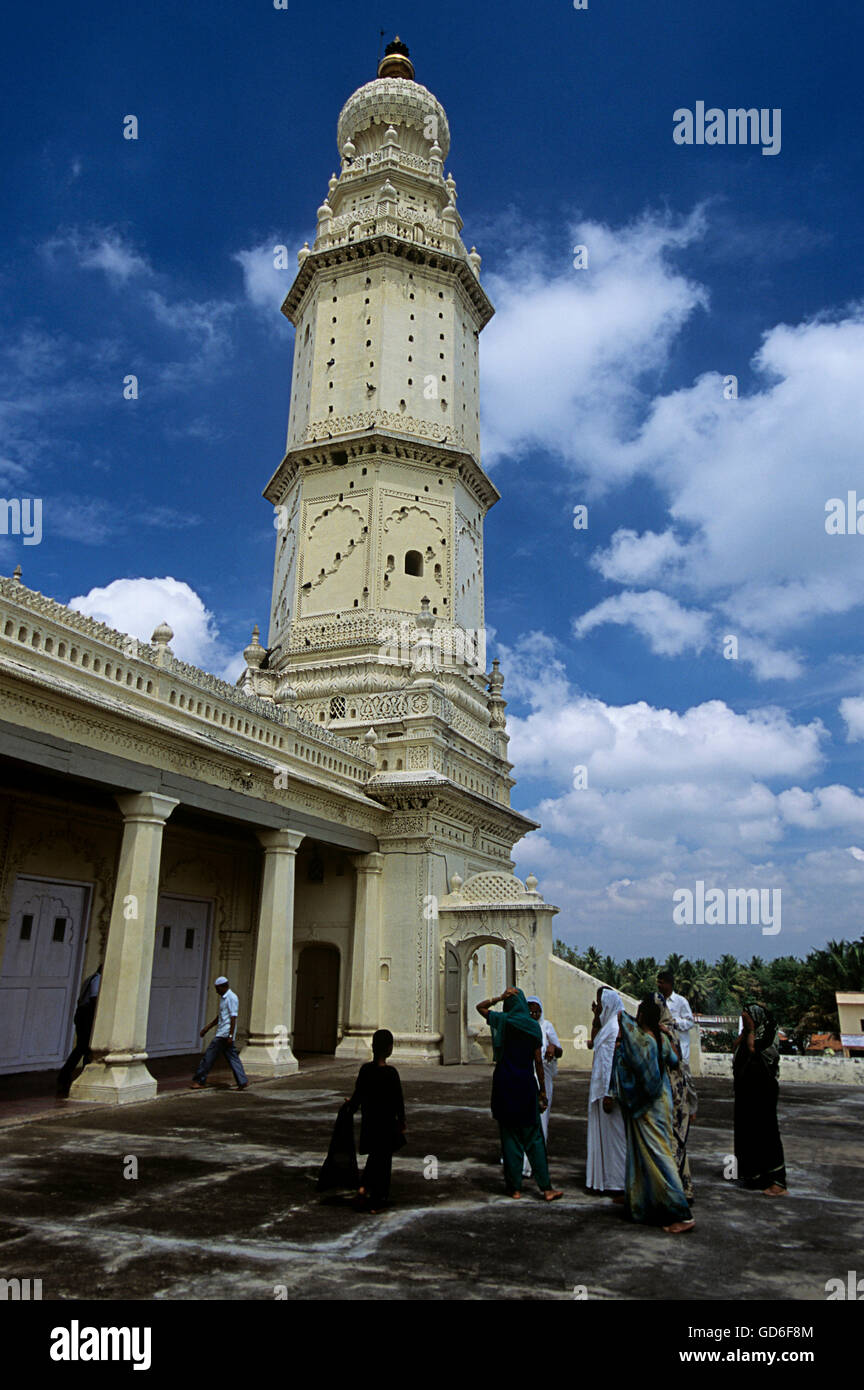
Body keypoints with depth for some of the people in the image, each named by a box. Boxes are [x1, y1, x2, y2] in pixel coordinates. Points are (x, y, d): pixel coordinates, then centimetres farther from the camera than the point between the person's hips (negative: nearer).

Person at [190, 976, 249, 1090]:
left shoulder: (232, 998, -14)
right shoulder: (223, 998, 17)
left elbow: (233, 1018, -18)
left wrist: (230, 1036, -21)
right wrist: (208, 1027, 23)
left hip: (224, 1034, -10)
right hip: (221, 1033, 10)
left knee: (209, 1056, -3)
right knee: (232, 1058, 8)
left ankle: (199, 1081, 5)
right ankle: (242, 1081, 8)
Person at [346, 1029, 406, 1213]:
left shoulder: (365, 1069, -5)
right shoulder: (390, 1073, -19)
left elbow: (358, 1094, 5)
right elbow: (398, 1100, -14)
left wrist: (351, 1106, 26)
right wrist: (401, 1123, -1)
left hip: (368, 1122, 5)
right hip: (386, 1123, -5)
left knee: (374, 1157, 24)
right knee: (383, 1160, 9)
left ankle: (364, 1187, 9)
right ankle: (376, 1203, 15)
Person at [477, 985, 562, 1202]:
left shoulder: (502, 1021, -4)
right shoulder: (534, 1026, -2)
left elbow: (480, 1007, 14)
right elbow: (538, 1062, 0)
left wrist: (499, 998, -1)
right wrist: (542, 1091, 7)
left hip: (504, 1084, -1)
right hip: (526, 1083, 1)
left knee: (510, 1137, 8)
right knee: (534, 1138, 8)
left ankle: (515, 1187, 13)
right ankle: (546, 1187, 6)